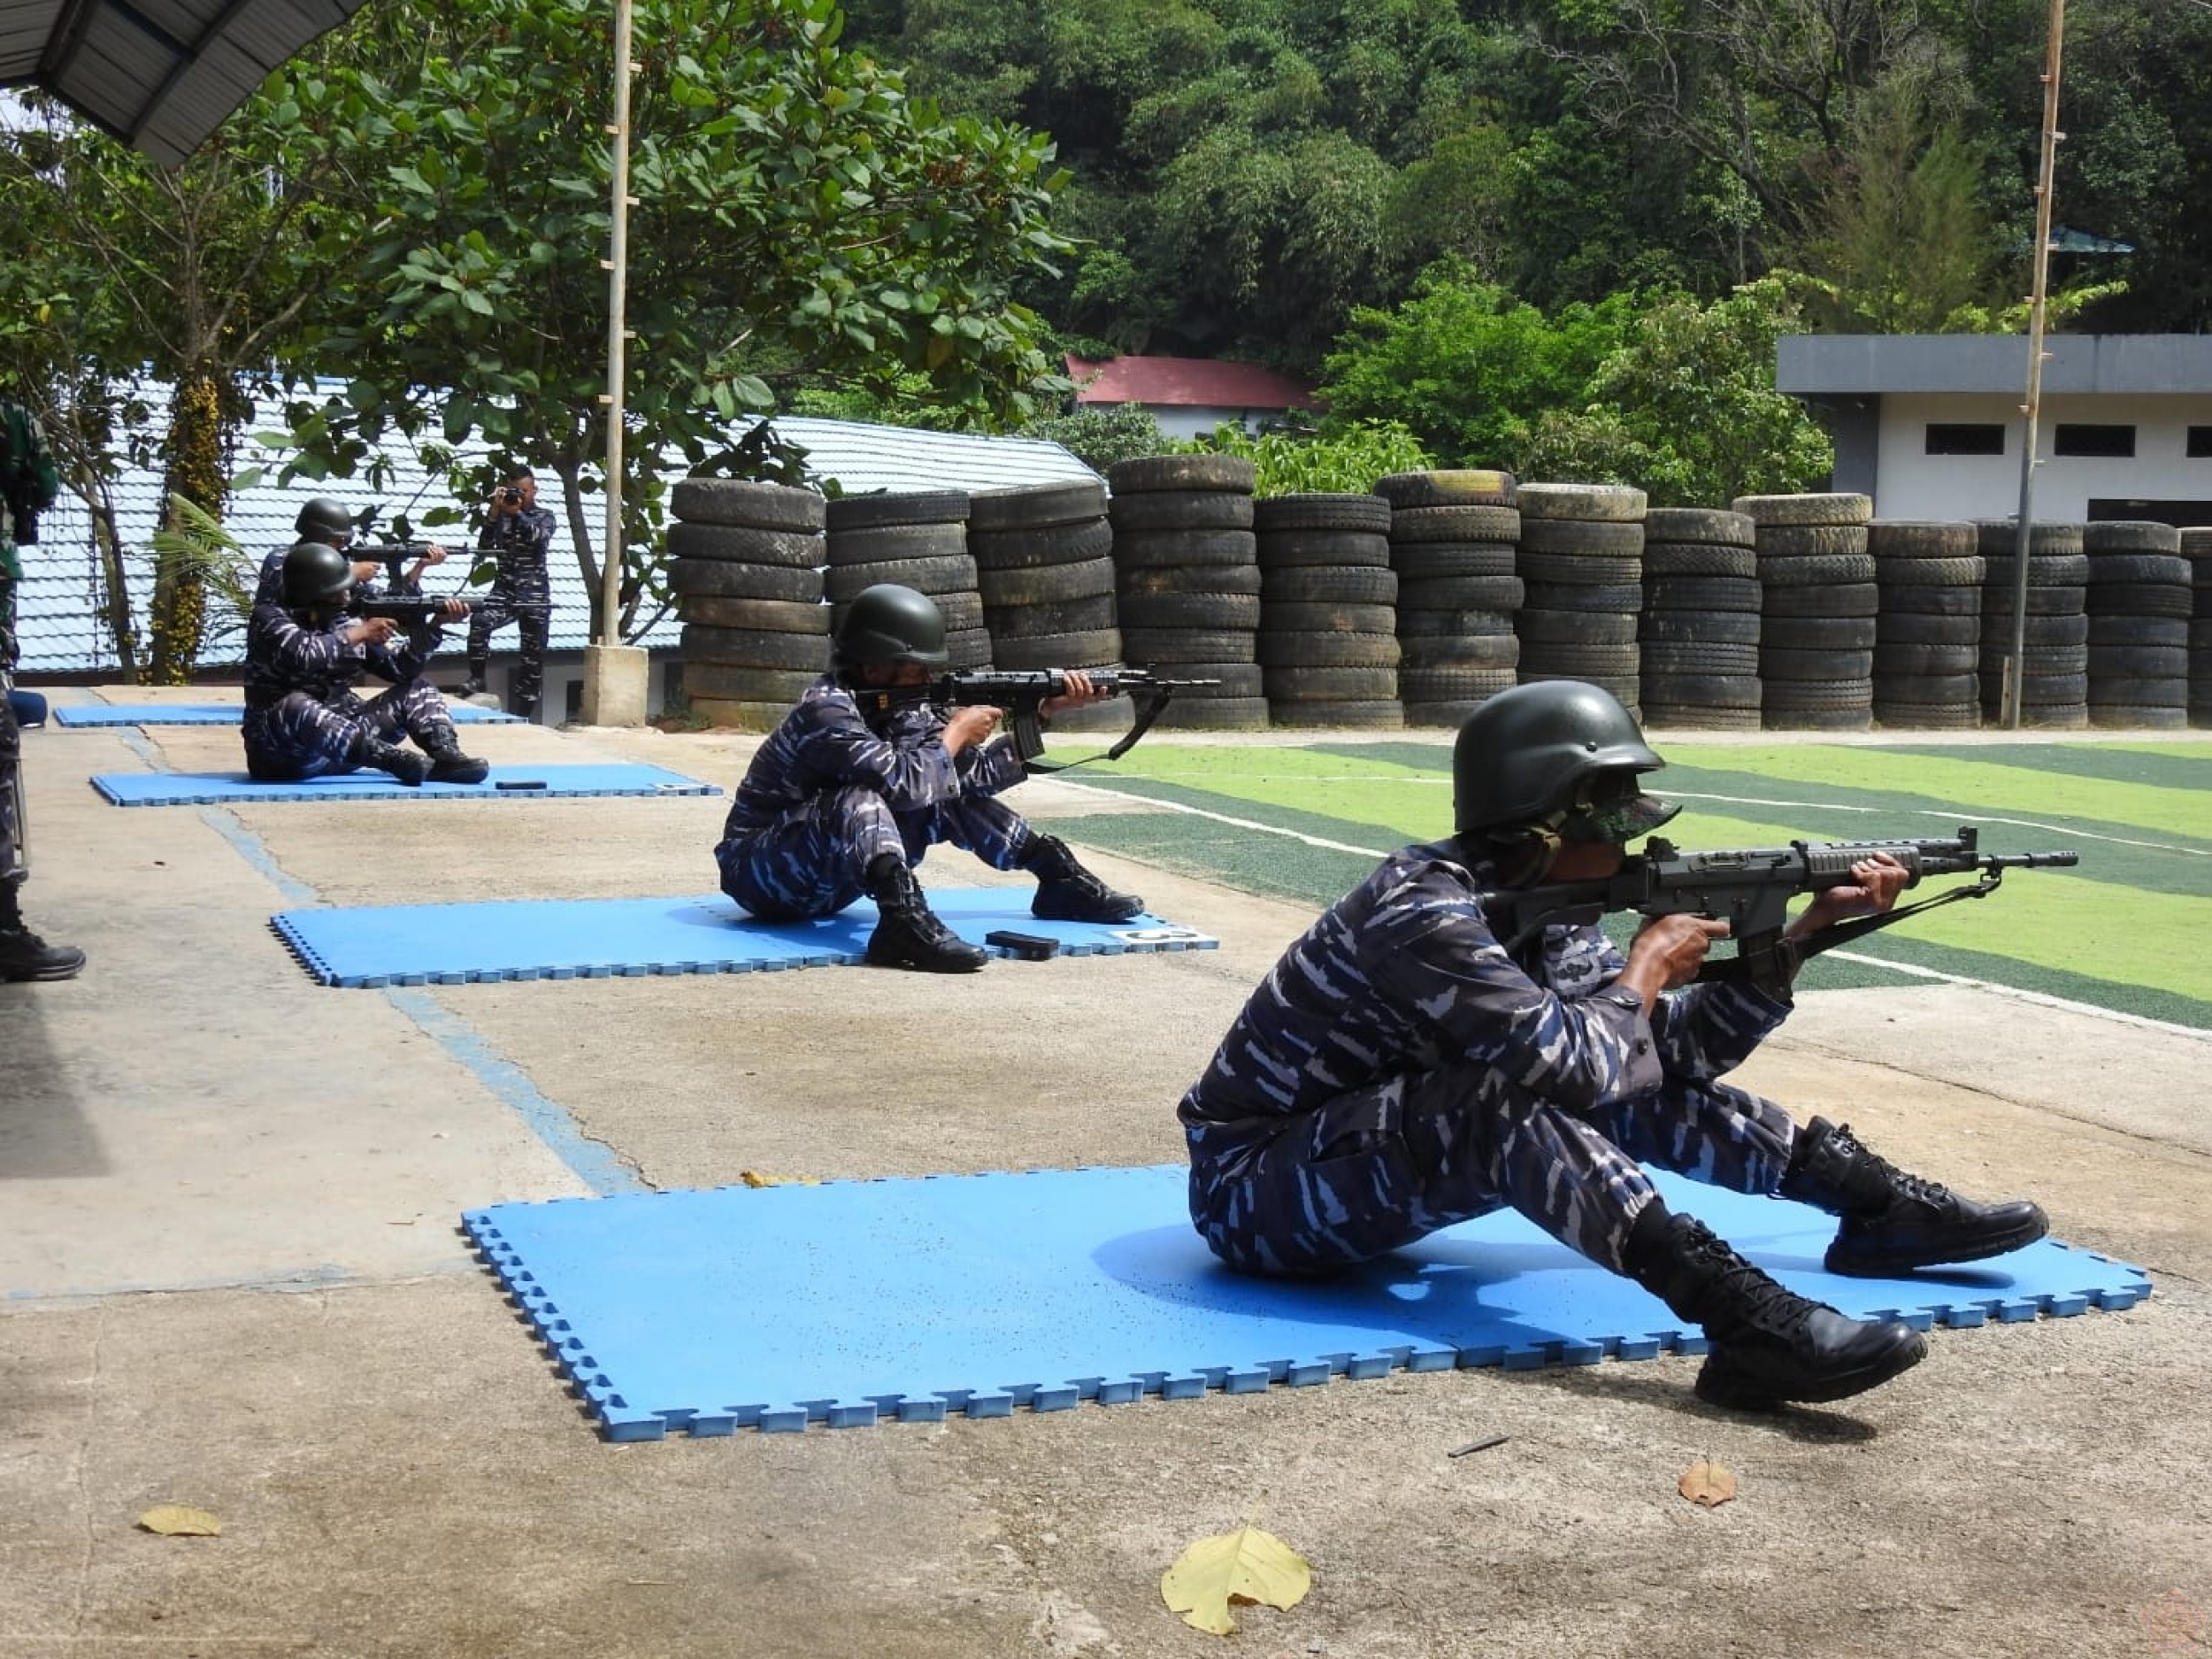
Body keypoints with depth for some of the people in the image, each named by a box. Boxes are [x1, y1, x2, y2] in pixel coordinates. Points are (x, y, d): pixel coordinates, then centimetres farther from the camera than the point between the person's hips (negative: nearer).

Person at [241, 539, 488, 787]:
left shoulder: (345, 623, 8)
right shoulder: (270, 618, -7)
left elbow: (400, 668, 3)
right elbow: (302, 656, -29)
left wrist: (431, 624, -10)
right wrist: (359, 633, -19)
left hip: (343, 738, 6)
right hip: (282, 752, -6)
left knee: (416, 689, 4)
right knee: (297, 706, -39)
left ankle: (445, 755, -24)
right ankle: (394, 758, -40)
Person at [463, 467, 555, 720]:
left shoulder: (544, 517, 7)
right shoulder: (501, 515, 9)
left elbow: (539, 537, -15)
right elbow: (484, 547, -3)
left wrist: (517, 513, -23)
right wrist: (495, 512, -11)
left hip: (534, 593, 0)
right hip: (504, 589, 0)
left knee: (533, 653, 1)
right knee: (479, 622, -29)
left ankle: (522, 711, 9)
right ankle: (477, 680, -16)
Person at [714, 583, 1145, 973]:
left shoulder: (900, 710, 0)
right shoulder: (827, 710, -25)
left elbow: (977, 775, -1)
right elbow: (902, 781, -36)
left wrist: (1043, 713, -8)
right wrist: (955, 732, -20)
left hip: (830, 876, 8)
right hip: (759, 872, -8)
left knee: (950, 796, 1)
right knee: (862, 798, -34)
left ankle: (1059, 877, 4)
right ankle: (904, 921, -49)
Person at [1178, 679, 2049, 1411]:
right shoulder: (1423, 910, -27)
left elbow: (1682, 1048, 5)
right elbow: (1570, 1062, -34)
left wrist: (1806, 927, -2)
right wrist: (1648, 966, -16)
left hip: (1370, 1153, 9)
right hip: (1253, 1189, -9)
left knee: (1631, 1080, 1)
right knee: (1507, 1098, -33)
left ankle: (1879, 1207, 7)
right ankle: (1743, 1320, -41)